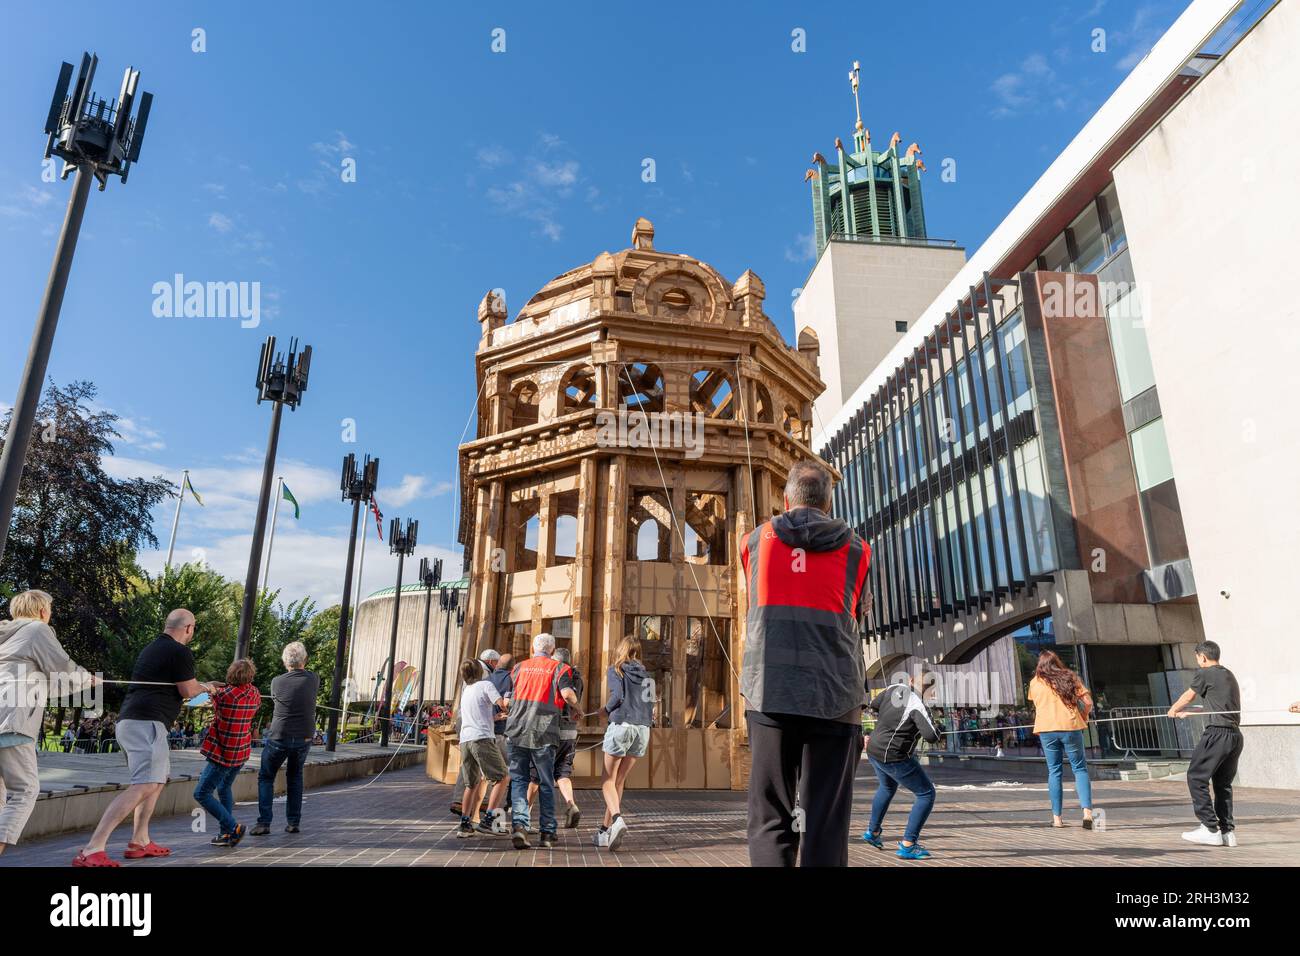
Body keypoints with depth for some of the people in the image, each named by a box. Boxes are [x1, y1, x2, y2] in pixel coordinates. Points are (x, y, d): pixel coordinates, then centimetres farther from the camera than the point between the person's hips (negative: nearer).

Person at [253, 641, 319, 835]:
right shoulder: (314, 680, -4)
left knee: (266, 778, 12)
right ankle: (293, 822, 15)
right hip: (304, 738, 2)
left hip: (278, 737, -2)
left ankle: (264, 823, 3)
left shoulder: (277, 682, -8)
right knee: (295, 777, 18)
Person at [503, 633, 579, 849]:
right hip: (543, 733, -2)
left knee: (518, 780, 8)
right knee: (546, 784, 10)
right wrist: (577, 706, 7)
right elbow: (567, 694, -12)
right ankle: (548, 833, 12)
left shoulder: (519, 667, 14)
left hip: (517, 730, 2)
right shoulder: (559, 668, 3)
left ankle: (519, 824, -11)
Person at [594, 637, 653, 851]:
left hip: (622, 725, -5)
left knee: (608, 779, 2)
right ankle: (605, 829, 18)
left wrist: (606, 709, 3)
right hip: (643, 728, 5)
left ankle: (617, 819, -23)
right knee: (619, 780, 14)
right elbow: (651, 704, 12)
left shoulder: (615, 670, 2)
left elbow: (617, 695, -12)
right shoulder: (646, 675, 17)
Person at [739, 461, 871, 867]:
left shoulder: (755, 541, 8)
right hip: (835, 697, 0)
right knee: (826, 825, 5)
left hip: (769, 695, 0)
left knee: (770, 819, 7)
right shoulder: (856, 550, 7)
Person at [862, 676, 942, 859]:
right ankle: (907, 846, 0)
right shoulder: (917, 706, -21)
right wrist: (932, 725, -6)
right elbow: (932, 737, -27)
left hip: (875, 751, 9)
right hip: (894, 758, -8)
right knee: (926, 794, 4)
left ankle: (873, 831, 45)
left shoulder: (895, 688, 0)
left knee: (887, 787, 34)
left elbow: (875, 705, 16)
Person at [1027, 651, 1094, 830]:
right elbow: (1088, 702, 1)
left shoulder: (1035, 683, 9)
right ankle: (1087, 811, -8)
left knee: (1054, 771, 8)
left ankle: (1056, 817, 7)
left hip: (1046, 729, 1)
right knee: (1080, 769, 9)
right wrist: (1082, 719, 17)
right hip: (1070, 727, -1)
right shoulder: (1070, 678, 7)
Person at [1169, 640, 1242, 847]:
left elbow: (1188, 696, 10)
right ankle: (1228, 831, 12)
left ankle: (1210, 829, -6)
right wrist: (1187, 713, 42)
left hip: (1217, 734, -8)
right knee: (1223, 784, 14)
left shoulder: (1204, 673, -4)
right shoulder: (1229, 675, 20)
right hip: (1236, 735, 8)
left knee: (1196, 778, -3)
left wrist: (1173, 710, 30)